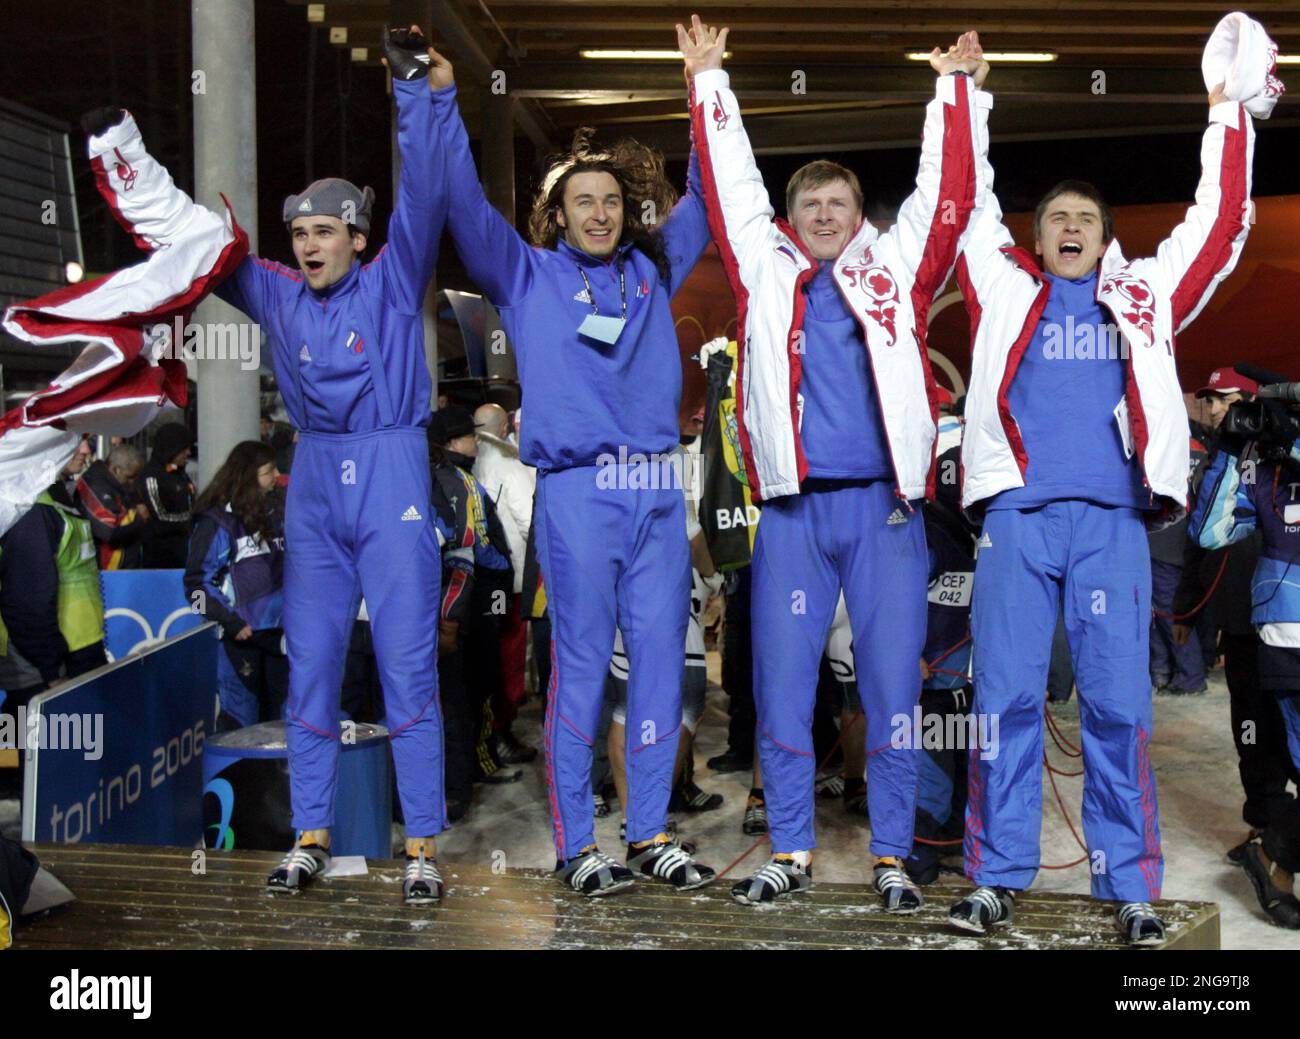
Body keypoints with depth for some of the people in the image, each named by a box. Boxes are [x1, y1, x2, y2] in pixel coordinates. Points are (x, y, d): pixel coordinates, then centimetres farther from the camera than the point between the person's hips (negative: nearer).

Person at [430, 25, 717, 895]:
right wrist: (442, 101, -3)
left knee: (661, 660, 4)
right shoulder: (526, 275, 10)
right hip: (577, 489, -3)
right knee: (582, 663, -2)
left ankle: (651, 834, 15)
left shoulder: (653, 271, 17)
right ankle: (576, 846, 8)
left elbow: (703, 200, 21)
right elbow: (462, 203, 3)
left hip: (658, 491, 4)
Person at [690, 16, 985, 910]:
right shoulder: (766, 274, 13)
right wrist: (709, 84, 19)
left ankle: (892, 858, 14)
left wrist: (955, 89, 11)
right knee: (782, 686, 3)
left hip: (885, 508, 0)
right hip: (793, 509, 1)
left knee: (892, 687, 2)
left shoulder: (896, 270, 12)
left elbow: (945, 193, 9)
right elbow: (731, 184, 16)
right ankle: (791, 853, 16)